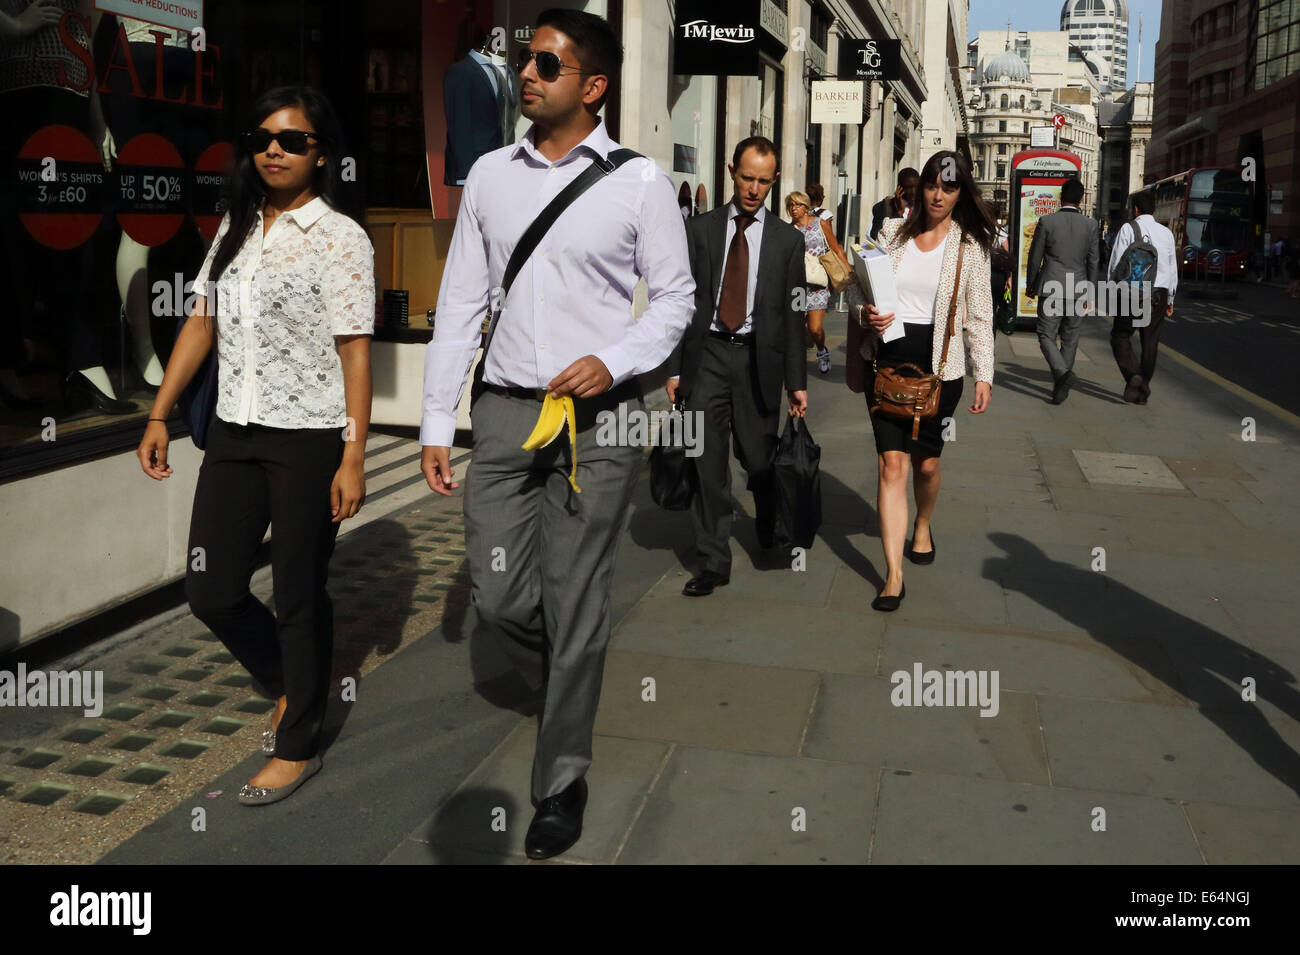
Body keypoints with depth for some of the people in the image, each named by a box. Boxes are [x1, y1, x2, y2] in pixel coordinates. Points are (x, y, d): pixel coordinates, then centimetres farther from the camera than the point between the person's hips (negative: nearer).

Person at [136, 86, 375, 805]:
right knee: (212, 591, 8)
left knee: (299, 594, 4)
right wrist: (159, 416, 11)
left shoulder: (339, 238, -7)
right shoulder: (234, 230, 12)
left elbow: (354, 351, -11)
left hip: (308, 438, -6)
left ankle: (298, 745, 21)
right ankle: (287, 687, 35)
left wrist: (353, 457, -16)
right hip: (233, 432, 6)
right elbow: (201, 324, 16)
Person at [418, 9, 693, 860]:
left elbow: (675, 296, 4)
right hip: (505, 410, 4)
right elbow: (461, 302, 9)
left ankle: (562, 782, 20)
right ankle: (574, 699, 37)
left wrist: (615, 362, -14)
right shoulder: (491, 174, 9)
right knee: (499, 599, 6)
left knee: (574, 608, 2)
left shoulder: (640, 182, -1)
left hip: (599, 417, -3)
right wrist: (437, 422, 5)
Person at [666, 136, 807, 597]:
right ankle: (713, 563, 7)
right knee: (707, 463, -2)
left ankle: (769, 533, 38)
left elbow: (793, 315, 5)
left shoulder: (788, 239, 6)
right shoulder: (699, 229, 6)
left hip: (758, 359, 0)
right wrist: (674, 368, 0)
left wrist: (797, 382, 2)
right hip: (706, 355, 0)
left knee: (760, 458, 7)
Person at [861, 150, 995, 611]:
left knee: (926, 462, 7)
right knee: (892, 463, -7)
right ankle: (894, 575, -6)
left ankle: (923, 525, 42)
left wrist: (984, 374, -4)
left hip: (940, 364, -1)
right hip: (890, 354, 1)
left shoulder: (970, 245, 2)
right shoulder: (893, 231, 6)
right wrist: (869, 313, -12)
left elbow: (979, 315, 3)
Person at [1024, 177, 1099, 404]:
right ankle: (1061, 385, 18)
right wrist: (1090, 294, 11)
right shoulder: (1090, 224, 2)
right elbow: (1092, 261, 4)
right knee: (1070, 339, 13)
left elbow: (1035, 257, -1)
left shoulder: (1046, 222, -5)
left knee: (1046, 336, 2)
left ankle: (1062, 372, -23)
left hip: (1051, 288, -3)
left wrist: (1030, 286, 12)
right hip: (1078, 290, 3)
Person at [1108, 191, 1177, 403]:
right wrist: (1170, 299, 19)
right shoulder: (1167, 233, 10)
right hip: (1160, 294, 4)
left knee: (1120, 336, 7)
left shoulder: (1128, 229, -3)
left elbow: (1116, 264, -8)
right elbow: (1173, 268, 12)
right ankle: (1143, 390, 12)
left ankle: (1133, 376, -15)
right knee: (1150, 342, 9)